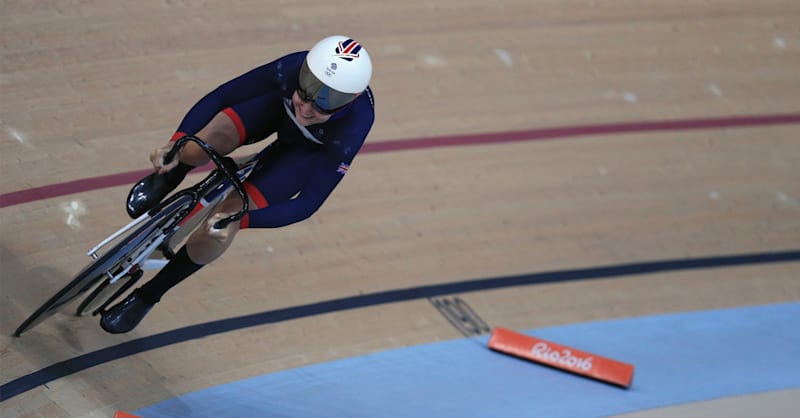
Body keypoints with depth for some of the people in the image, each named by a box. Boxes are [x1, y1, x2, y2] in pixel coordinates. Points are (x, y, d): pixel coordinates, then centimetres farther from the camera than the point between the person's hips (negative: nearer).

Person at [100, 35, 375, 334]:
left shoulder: (352, 128, -42)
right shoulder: (292, 69, -38)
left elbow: (308, 204, -35)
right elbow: (218, 98, -28)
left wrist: (238, 219, -44)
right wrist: (176, 145, -42)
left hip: (311, 150, -1)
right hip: (278, 108, 2)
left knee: (221, 226, -16)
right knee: (201, 147, -30)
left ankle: (148, 296, 9)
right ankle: (165, 180, 10)